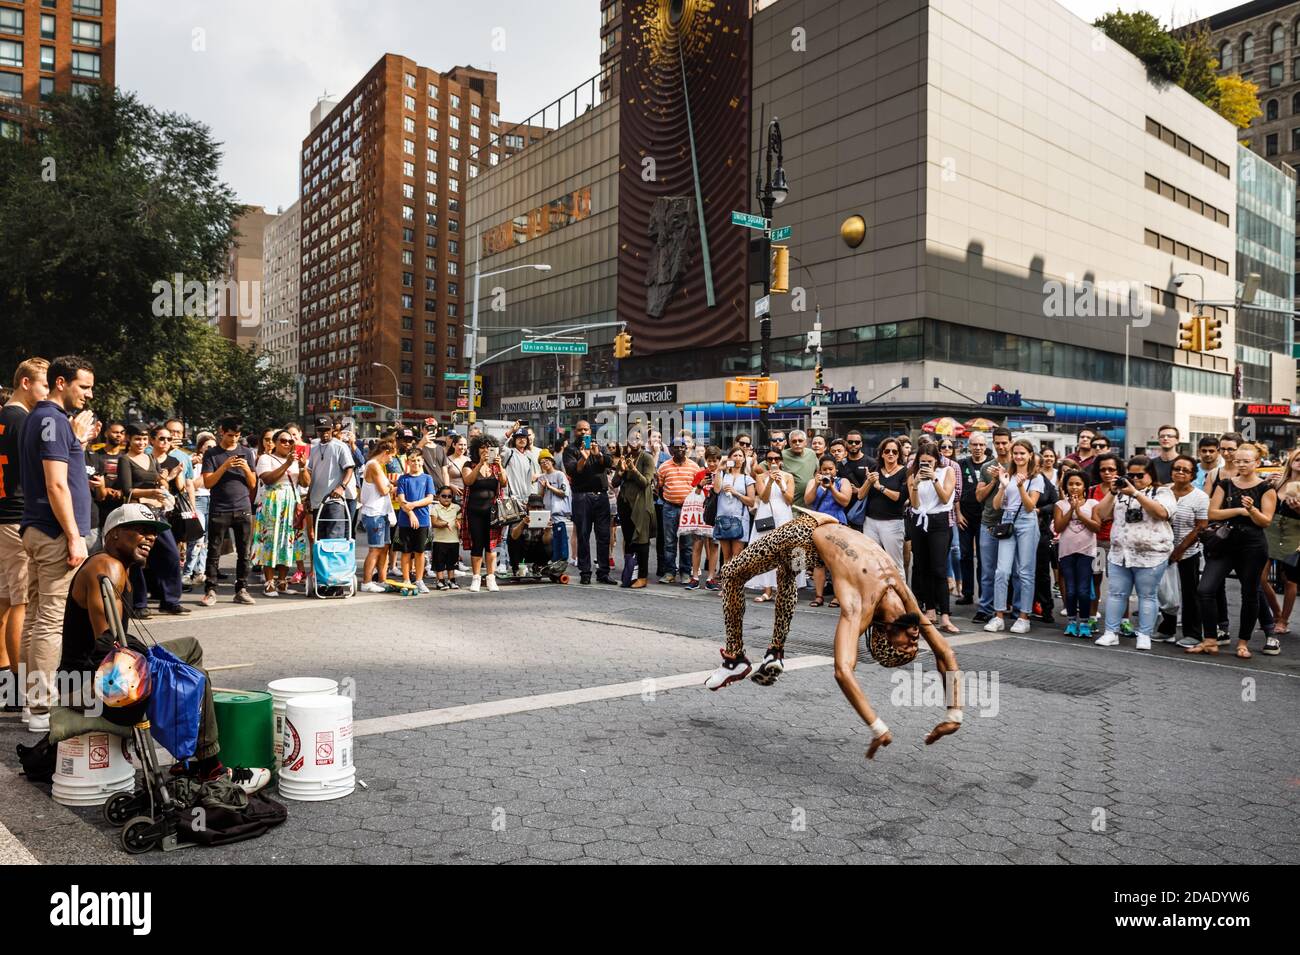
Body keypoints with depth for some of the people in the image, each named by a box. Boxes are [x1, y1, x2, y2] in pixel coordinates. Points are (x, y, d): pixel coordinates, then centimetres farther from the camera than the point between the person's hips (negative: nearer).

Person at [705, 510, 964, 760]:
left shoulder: (906, 599, -20)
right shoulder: (861, 610, -37)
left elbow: (947, 654, -11)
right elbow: (843, 671, -50)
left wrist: (954, 717, -17)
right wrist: (877, 728, -52)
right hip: (803, 532, -5)